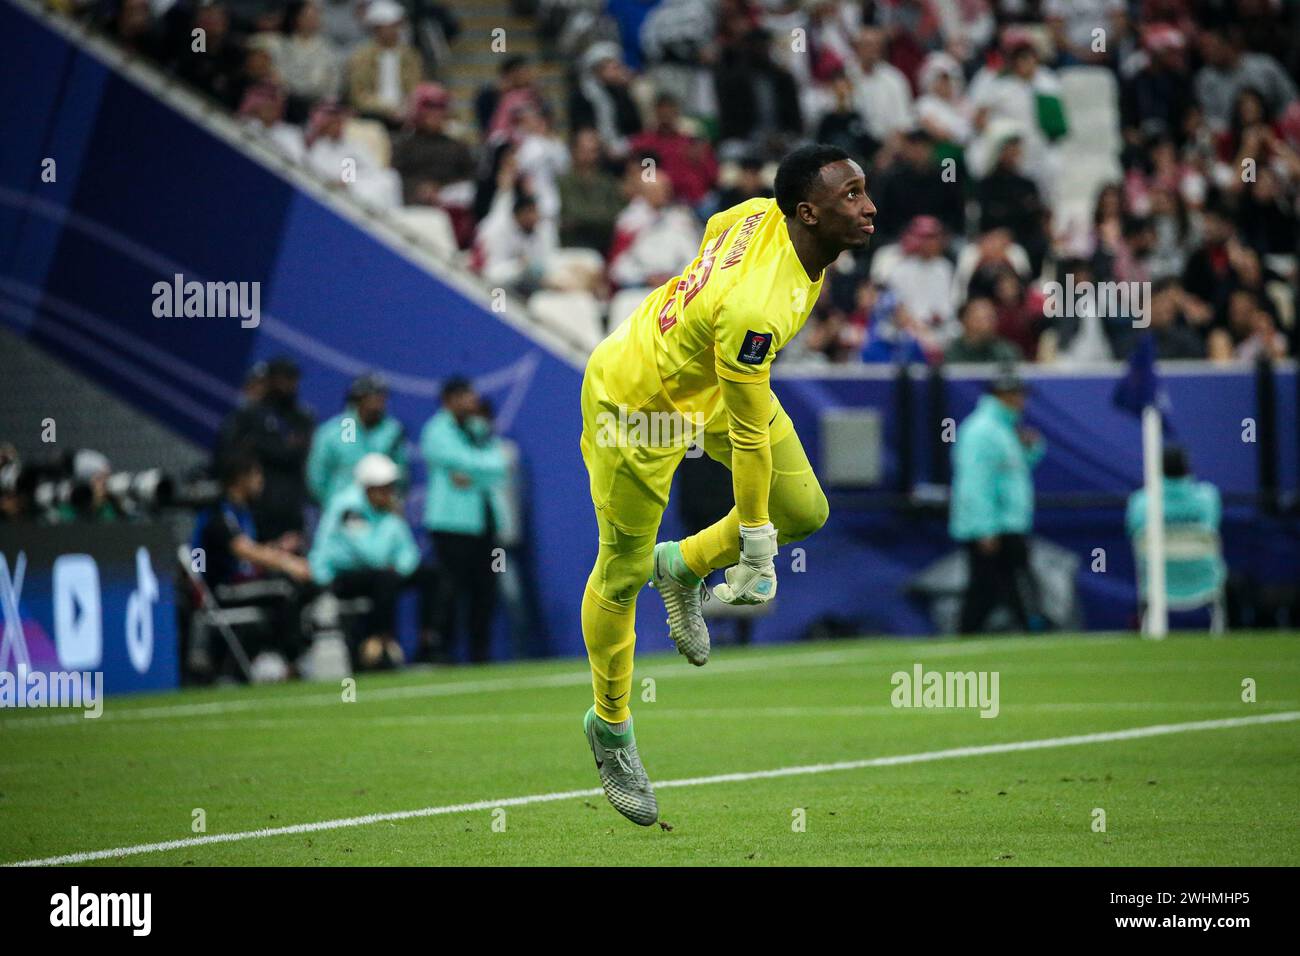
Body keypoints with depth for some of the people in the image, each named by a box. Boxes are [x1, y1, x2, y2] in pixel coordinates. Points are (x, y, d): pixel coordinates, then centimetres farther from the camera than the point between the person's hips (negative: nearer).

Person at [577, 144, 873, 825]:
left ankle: (683, 566, 28)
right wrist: (758, 547, -18)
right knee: (622, 576, 6)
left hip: (709, 378, 9)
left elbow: (714, 229, 9)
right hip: (635, 405, -9)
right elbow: (748, 437, -29)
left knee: (805, 512, 3)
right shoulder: (755, 309, -40)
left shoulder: (767, 214, -17)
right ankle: (609, 727, 27)